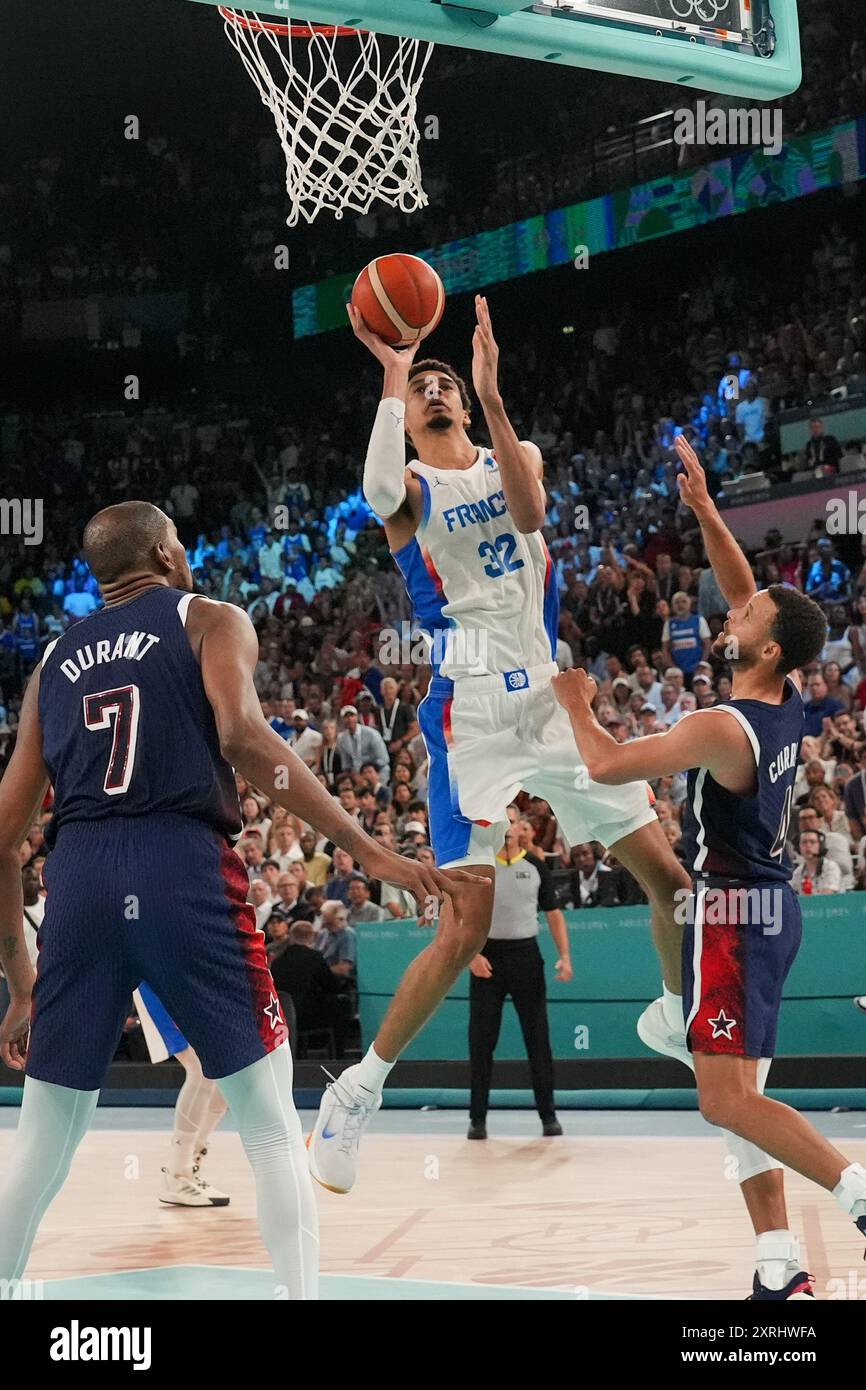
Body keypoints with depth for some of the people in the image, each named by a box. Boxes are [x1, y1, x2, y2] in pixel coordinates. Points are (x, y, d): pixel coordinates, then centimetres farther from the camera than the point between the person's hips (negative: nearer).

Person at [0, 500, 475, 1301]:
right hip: (183, 868, -4)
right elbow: (242, 735, -10)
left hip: (79, 876, 4)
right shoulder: (210, 620, 12)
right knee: (271, 1121, 7)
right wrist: (366, 848, -10)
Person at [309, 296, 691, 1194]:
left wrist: (491, 397, -23)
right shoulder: (410, 484, 0)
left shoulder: (515, 458, 11)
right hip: (473, 715, -4)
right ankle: (360, 1088, 3)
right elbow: (381, 494, -28)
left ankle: (679, 1014, 35)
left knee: (669, 879, 8)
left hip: (552, 699, 5)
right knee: (464, 931, -12)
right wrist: (391, 375, -22)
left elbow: (528, 511, -15)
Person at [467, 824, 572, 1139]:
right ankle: (478, 1118, 7)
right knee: (481, 1040, 0)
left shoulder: (535, 866, 6)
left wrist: (564, 956, -2)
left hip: (526, 954, 1)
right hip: (487, 958, -1)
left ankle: (548, 1115, 10)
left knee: (538, 1037, 3)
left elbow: (553, 913, 9)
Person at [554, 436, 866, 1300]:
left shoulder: (724, 729, -21)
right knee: (737, 1097, 10)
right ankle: (780, 1273, 9)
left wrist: (576, 702, 3)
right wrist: (703, 508, 11)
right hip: (766, 905, 9)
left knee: (726, 1101, -10)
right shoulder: (788, 700, 2)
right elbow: (745, 595, 16)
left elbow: (606, 766, -15)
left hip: (731, 914, -9)